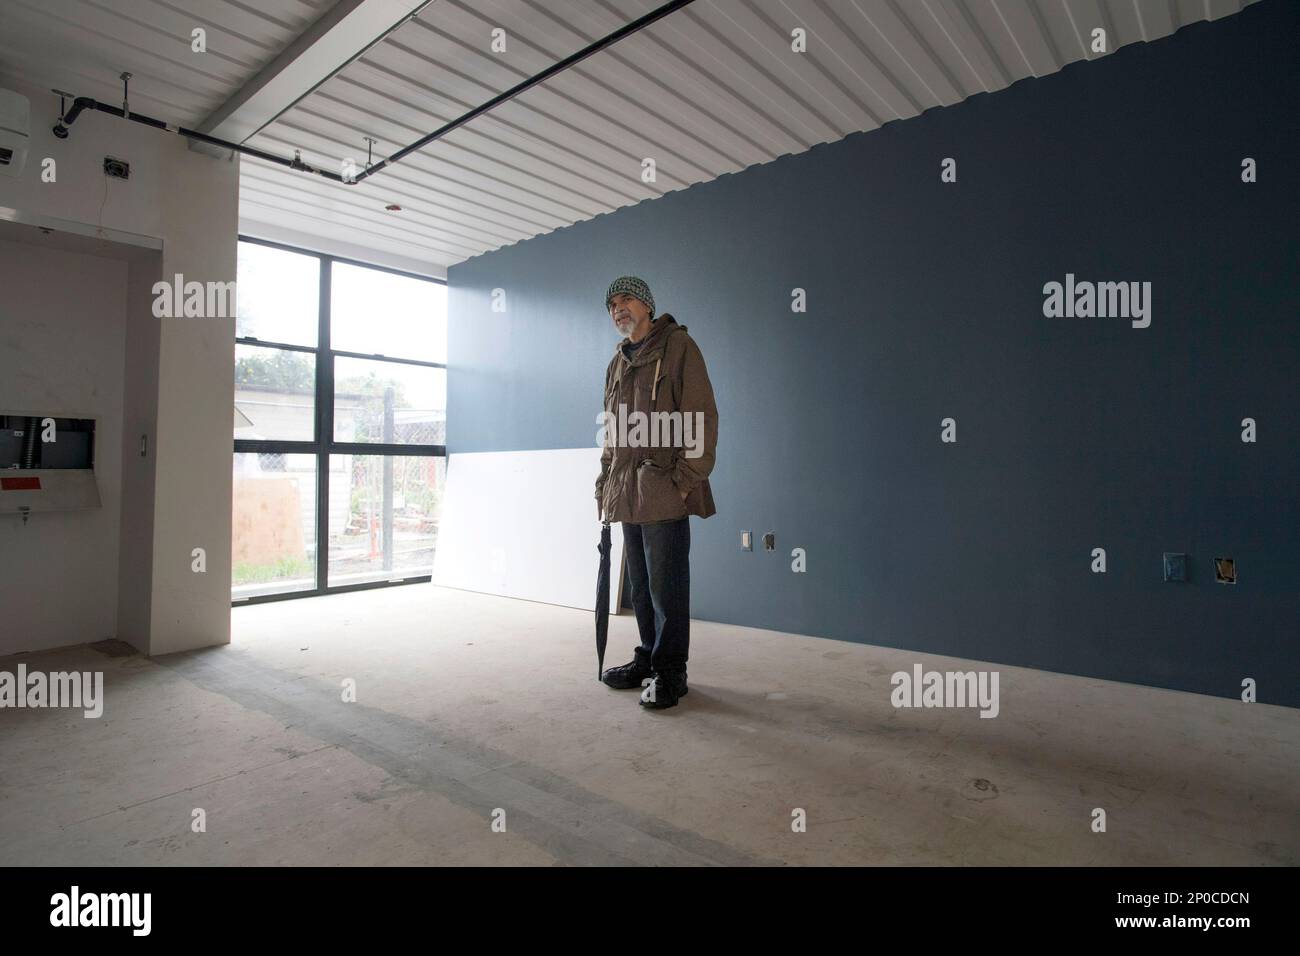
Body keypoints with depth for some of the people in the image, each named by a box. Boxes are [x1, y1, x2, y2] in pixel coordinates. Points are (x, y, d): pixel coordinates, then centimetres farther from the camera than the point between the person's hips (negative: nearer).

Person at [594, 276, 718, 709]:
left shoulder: (677, 345, -1)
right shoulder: (617, 362, 20)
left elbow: (702, 417, -10)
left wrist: (687, 479, -16)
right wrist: (606, 483, 15)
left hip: (665, 492, -7)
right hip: (628, 493, 7)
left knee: (666, 587, -2)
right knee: (641, 586, 15)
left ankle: (669, 672, 9)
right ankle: (648, 659, 27)